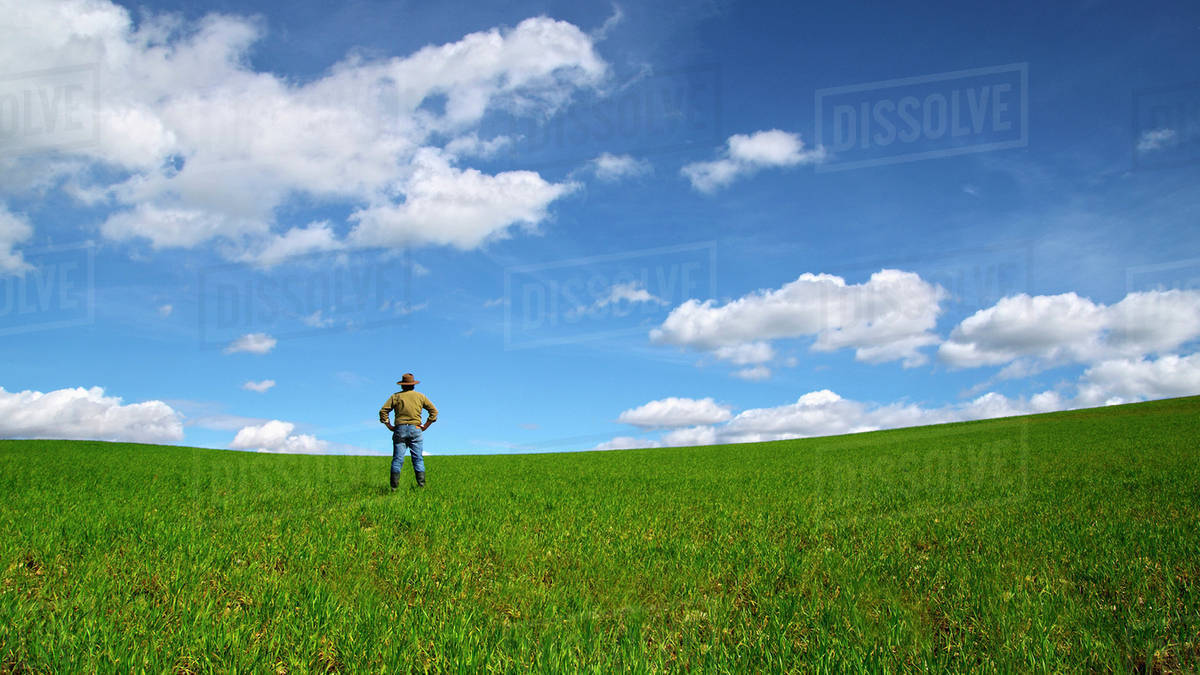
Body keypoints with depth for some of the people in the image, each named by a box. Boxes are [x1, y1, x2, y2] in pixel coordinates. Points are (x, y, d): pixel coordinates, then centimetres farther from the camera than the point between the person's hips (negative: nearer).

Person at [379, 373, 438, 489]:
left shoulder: (396, 396, 7)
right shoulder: (420, 396, 10)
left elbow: (383, 411, 0)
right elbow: (434, 411, 10)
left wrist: (390, 426, 5)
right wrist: (425, 426, 10)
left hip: (400, 429, 0)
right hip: (415, 429, 0)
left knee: (397, 459, 0)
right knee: (418, 459, 2)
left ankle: (394, 486, -5)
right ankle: (421, 485, -4)